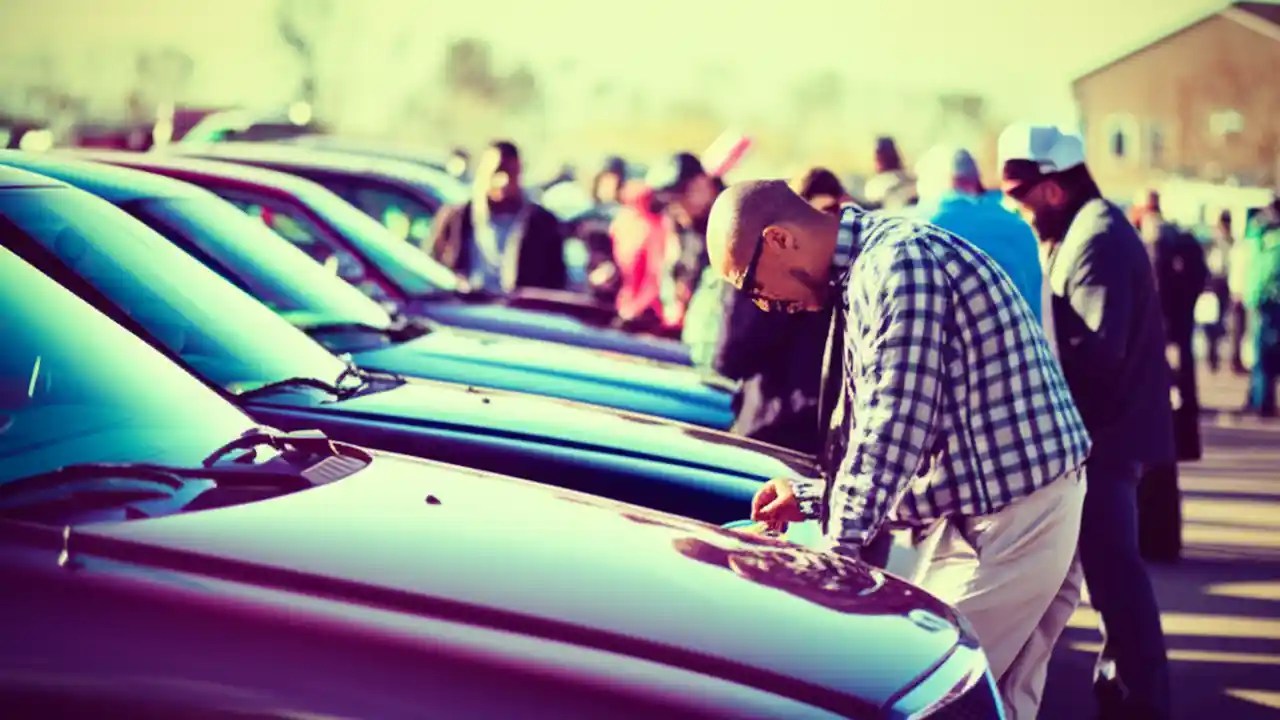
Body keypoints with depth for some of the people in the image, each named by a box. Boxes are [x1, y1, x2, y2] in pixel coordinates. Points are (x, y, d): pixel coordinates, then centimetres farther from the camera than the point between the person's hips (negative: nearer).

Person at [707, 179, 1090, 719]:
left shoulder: (897, 261, -18)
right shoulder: (866, 269, 14)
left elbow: (895, 427, -21)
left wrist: (838, 548, -18)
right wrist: (812, 497, 17)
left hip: (1012, 512, -10)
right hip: (977, 505, 10)